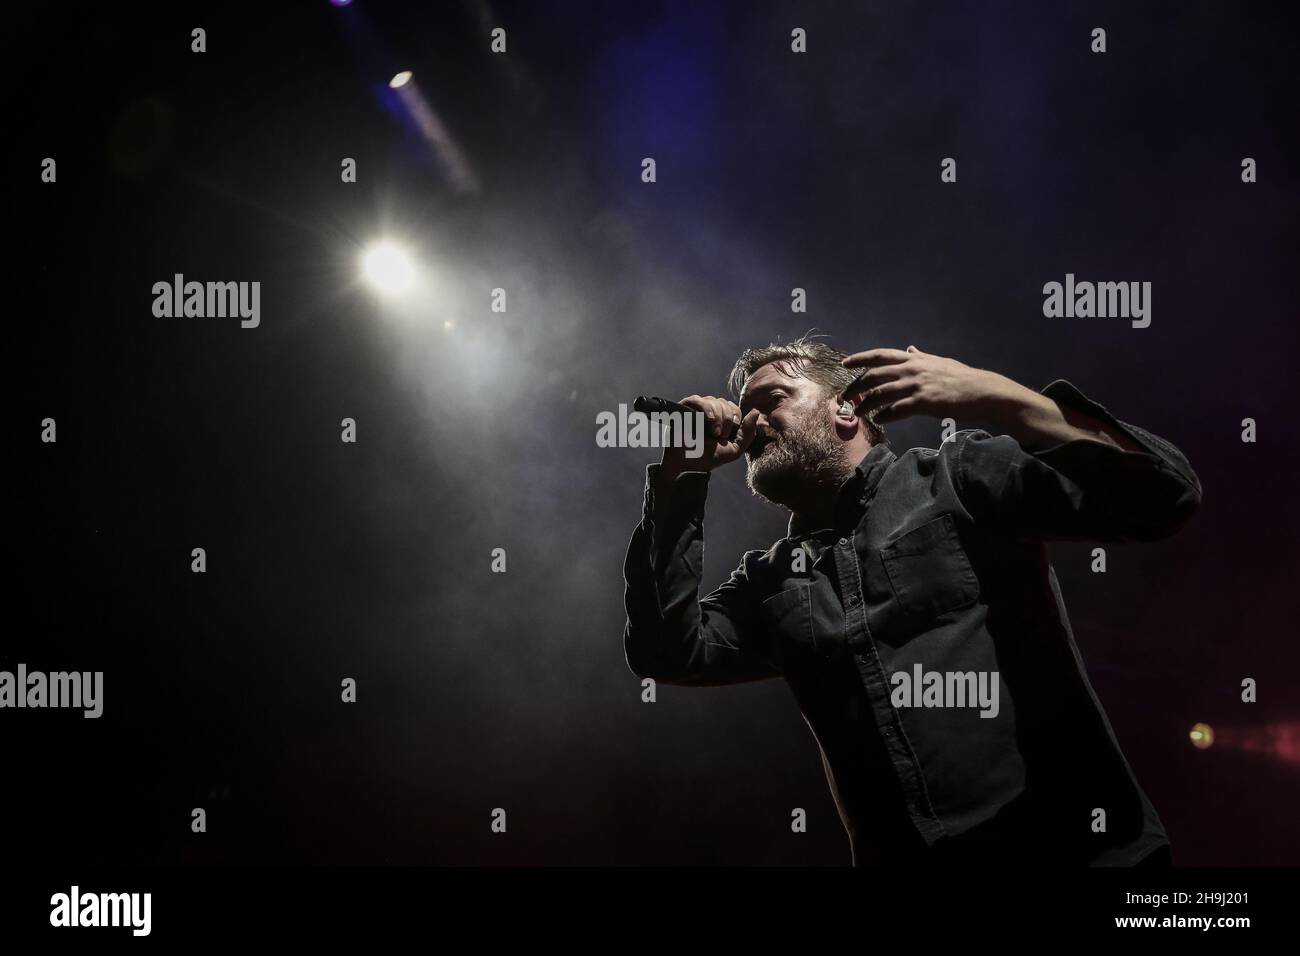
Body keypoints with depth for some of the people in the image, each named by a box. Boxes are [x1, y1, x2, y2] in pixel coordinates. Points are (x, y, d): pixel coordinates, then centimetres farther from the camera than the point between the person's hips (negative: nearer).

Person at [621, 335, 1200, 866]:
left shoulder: (957, 475, 2)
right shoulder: (772, 581, 17)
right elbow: (668, 652, 3)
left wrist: (994, 398, -16)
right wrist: (679, 480, 4)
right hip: (899, 857, 5)